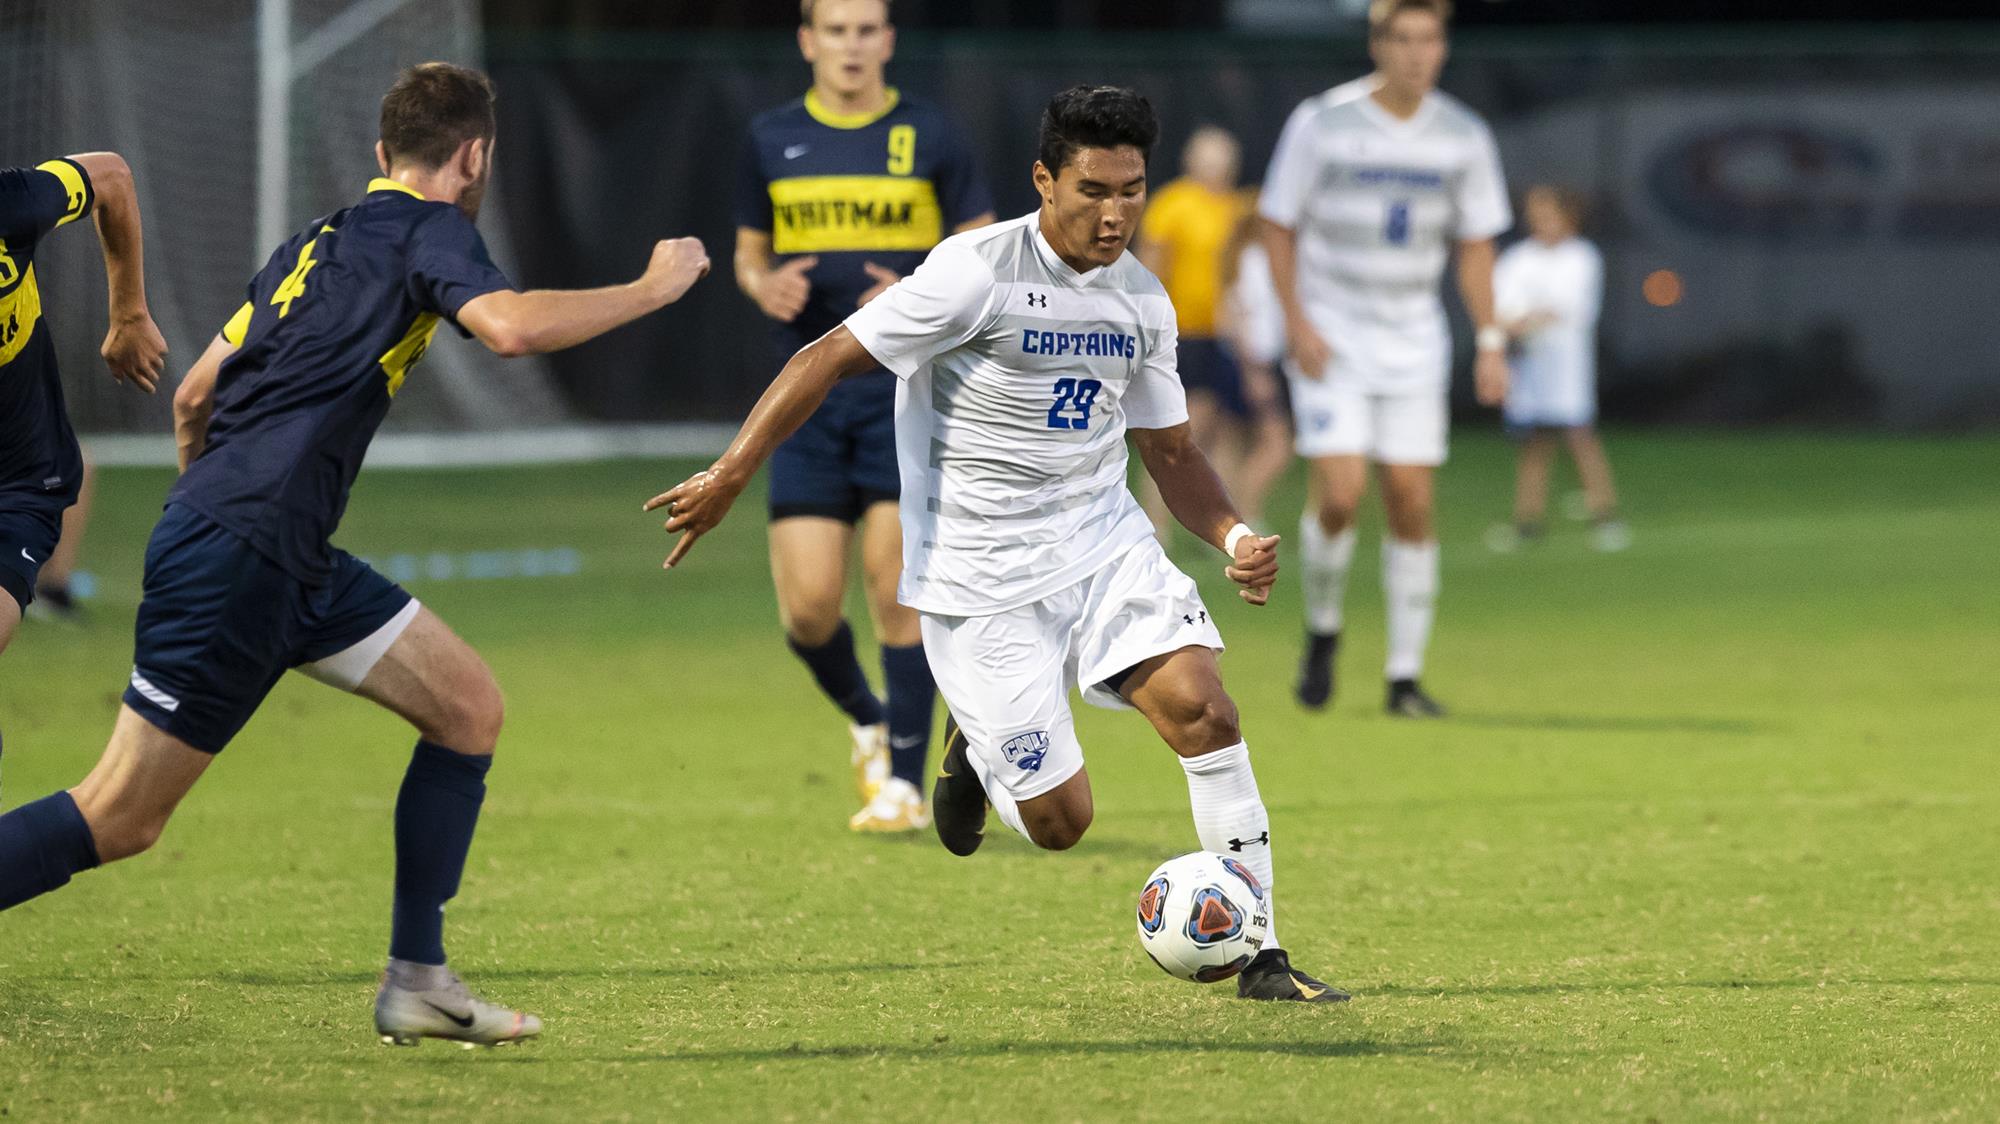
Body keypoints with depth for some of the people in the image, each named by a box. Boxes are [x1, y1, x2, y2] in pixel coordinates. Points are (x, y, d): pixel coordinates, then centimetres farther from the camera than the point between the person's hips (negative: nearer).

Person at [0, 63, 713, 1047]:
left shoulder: (318, 242, 20)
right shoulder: (431, 230, -5)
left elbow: (194, 394, 22)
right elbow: (509, 326, -25)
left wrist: (209, 505, 35)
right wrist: (651, 289, -13)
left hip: (288, 560, 10)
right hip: (234, 558, -10)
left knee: (469, 706, 10)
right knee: (120, 819, -10)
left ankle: (417, 980, 9)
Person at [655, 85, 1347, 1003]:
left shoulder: (1142, 300, 5)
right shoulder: (979, 272, -15)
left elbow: (1169, 451, 15)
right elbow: (829, 359, -11)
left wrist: (1236, 538, -4)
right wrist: (730, 476, -17)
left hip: (1106, 546, 5)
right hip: (981, 576, -5)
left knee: (1204, 710, -18)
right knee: (1059, 821, -6)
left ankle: (1260, 959, -10)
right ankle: (974, 751, 30)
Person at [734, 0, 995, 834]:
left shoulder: (929, 139, 0)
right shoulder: (772, 140, 8)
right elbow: (749, 251, 18)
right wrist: (764, 286, -6)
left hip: (907, 389, -2)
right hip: (808, 391, 2)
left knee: (896, 586, -10)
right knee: (807, 604, -5)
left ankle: (905, 782, -1)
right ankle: (868, 721, 25)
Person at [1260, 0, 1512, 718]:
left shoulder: (1462, 136, 1)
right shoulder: (1322, 122, -8)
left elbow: (1475, 245, 10)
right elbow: (1279, 225, -1)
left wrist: (1490, 341, 1)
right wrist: (1297, 322, -11)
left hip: (1413, 347, 3)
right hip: (1330, 340, -3)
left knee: (1412, 505, -3)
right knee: (1339, 495, -15)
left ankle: (1405, 678, 5)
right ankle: (1322, 632, 12)